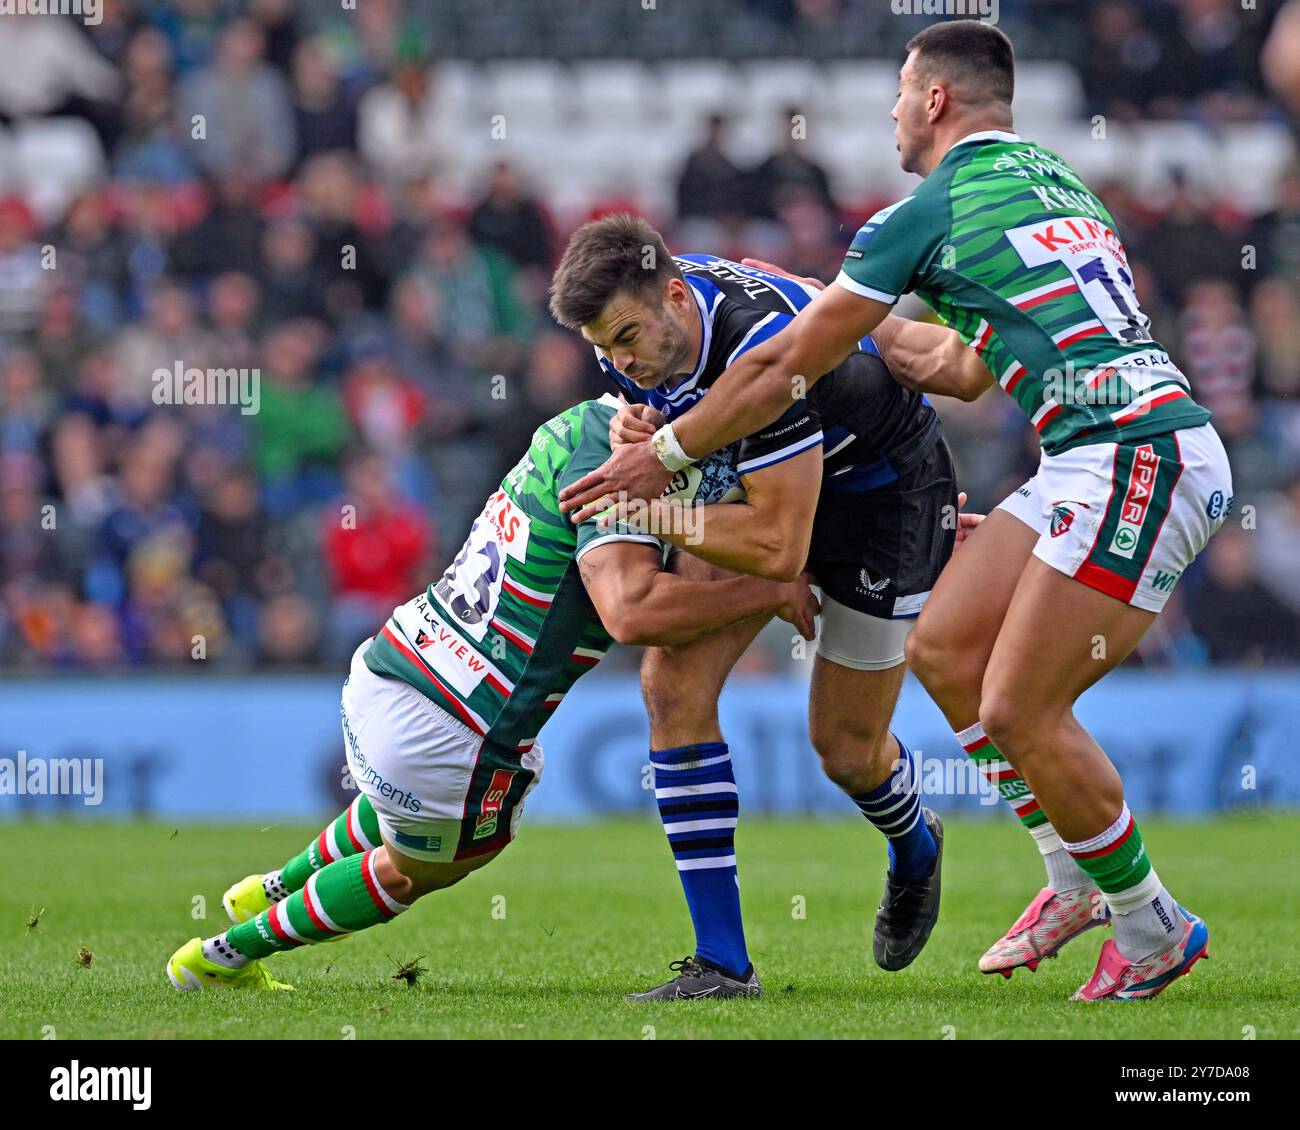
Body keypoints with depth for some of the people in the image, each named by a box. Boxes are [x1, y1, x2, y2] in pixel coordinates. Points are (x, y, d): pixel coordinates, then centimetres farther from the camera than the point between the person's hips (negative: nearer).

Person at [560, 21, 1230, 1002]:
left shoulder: (930, 212, -5)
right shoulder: (1056, 179, 19)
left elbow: (787, 367, 0)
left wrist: (663, 456, 9)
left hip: (1138, 462, -9)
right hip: (1102, 463, 9)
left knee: (1019, 711, -6)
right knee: (944, 646, 10)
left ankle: (1152, 930, 6)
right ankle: (1075, 882, 17)